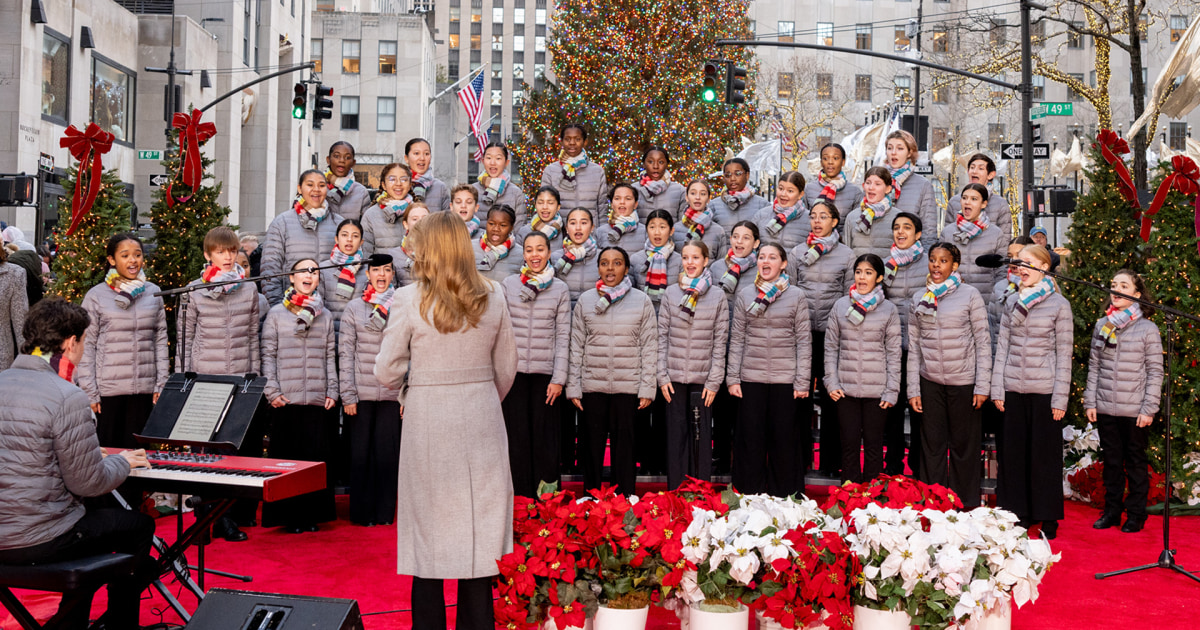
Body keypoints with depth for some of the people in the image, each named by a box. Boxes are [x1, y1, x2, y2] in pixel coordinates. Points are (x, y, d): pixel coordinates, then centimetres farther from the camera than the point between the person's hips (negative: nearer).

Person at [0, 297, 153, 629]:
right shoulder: (67, 397, -20)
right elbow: (88, 483, -16)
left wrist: (94, 454, 23)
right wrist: (123, 461, 4)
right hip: (39, 542, -8)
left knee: (95, 515, 32)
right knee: (140, 525, 16)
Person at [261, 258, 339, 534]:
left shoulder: (325, 315, 12)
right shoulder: (276, 313, 5)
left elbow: (330, 356, 12)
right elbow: (268, 355, 2)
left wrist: (332, 392, 4)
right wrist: (272, 391, -6)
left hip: (318, 399, 2)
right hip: (287, 399, -2)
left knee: (318, 458, 3)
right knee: (288, 458, 2)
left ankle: (313, 514, 14)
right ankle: (290, 516, 12)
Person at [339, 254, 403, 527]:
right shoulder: (354, 308, 5)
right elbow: (345, 353, 2)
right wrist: (347, 394, -4)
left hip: (392, 394, 0)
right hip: (361, 394, 0)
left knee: (388, 453, 3)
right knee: (361, 454, 5)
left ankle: (385, 512, 14)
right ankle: (362, 512, 16)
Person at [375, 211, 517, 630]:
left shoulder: (409, 300, -9)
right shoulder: (492, 298, 1)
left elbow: (387, 372, -6)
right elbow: (506, 369, 7)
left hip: (428, 422, -2)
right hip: (481, 422, 3)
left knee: (430, 522, 8)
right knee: (478, 520, 10)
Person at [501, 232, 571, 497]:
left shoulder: (560, 290, 4)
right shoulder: (508, 284, 5)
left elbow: (563, 336, 3)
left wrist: (559, 378, -3)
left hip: (545, 373, 0)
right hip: (514, 371, 1)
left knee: (545, 437, 2)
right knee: (517, 435, 3)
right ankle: (520, 498, 13)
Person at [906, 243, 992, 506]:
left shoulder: (970, 294, -1)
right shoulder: (918, 298, 8)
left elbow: (983, 341, -2)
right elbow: (914, 346, 9)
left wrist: (982, 385, -8)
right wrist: (913, 390, 4)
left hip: (964, 381, -2)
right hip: (930, 382, 3)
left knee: (964, 446, 5)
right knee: (932, 445, 5)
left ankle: (967, 508, 17)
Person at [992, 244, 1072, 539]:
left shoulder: (1059, 304, -2)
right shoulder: (1012, 302, 9)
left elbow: (1064, 353, -3)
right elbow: (1002, 346, 10)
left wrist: (1060, 398, -7)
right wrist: (998, 388, 4)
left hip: (1044, 390, -4)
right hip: (1014, 389, 4)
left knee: (1045, 453, 3)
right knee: (1013, 451, 7)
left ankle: (1048, 517, 15)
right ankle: (1018, 513, 19)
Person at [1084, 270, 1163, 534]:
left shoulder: (1148, 329, -4)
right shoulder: (1102, 325, 7)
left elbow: (1155, 372, -4)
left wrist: (1149, 409, -9)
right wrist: (1090, 402, 4)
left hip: (1134, 410, -3)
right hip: (1105, 408, 4)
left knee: (1135, 462, 7)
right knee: (1111, 461, 12)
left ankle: (1136, 514, 19)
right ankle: (1112, 510, 23)